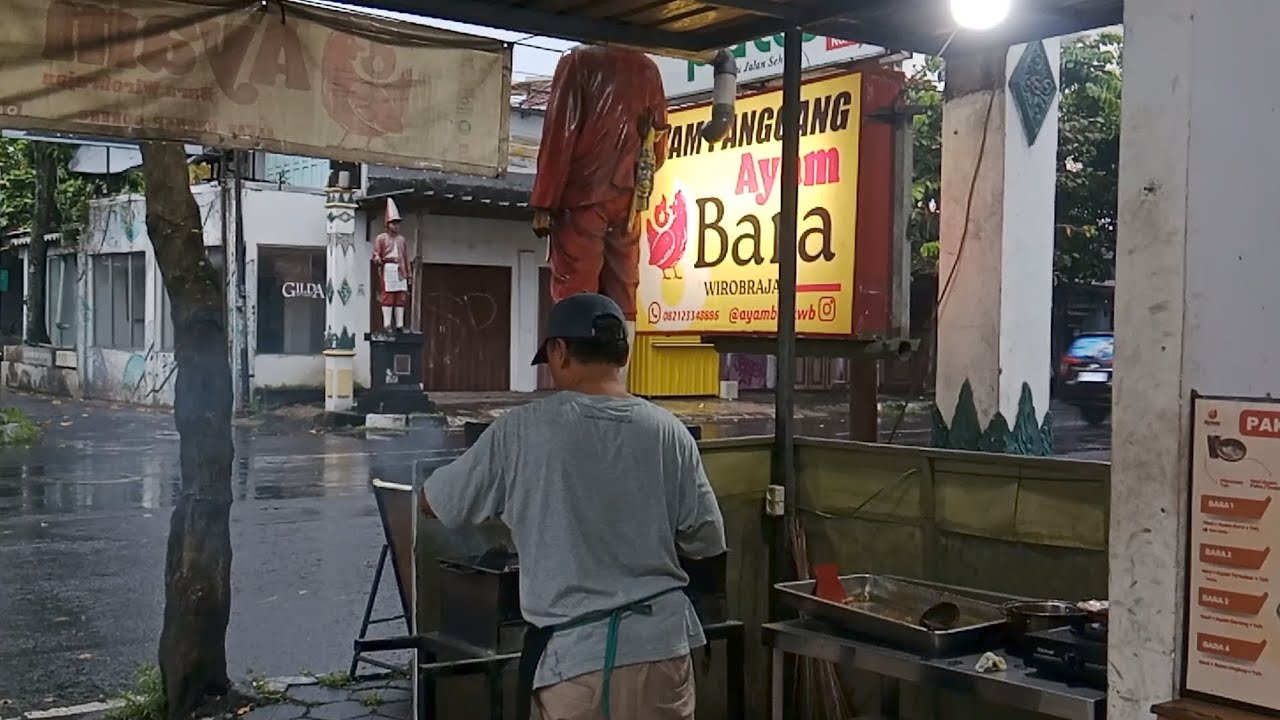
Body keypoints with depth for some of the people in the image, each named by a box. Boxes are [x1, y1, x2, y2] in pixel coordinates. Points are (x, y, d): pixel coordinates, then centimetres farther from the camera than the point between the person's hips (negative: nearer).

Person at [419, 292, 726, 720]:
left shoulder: (524, 430, -9)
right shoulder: (668, 432, -3)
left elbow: (432, 504, 4)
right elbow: (705, 540, 4)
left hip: (572, 653, -2)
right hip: (661, 642, 3)